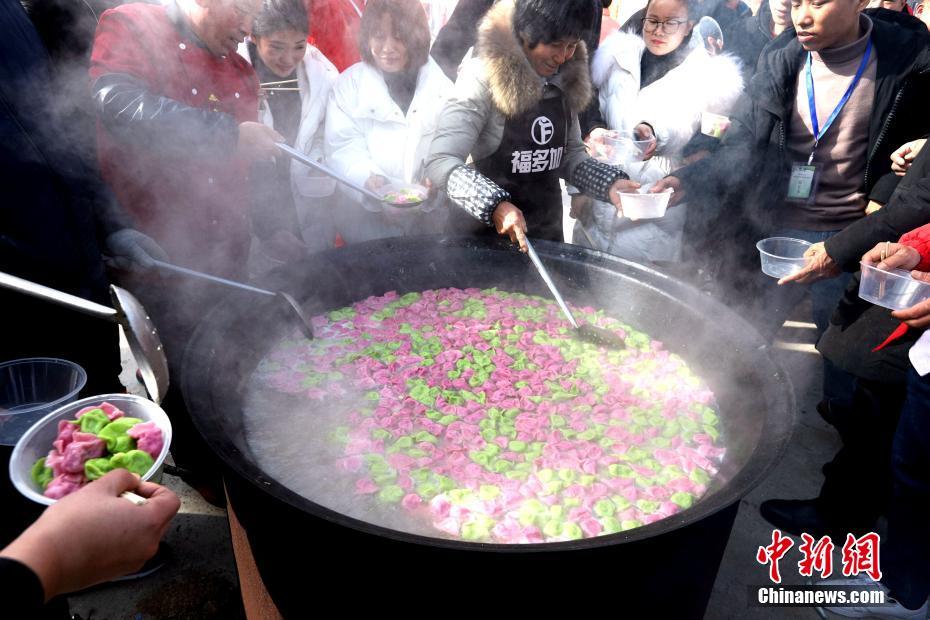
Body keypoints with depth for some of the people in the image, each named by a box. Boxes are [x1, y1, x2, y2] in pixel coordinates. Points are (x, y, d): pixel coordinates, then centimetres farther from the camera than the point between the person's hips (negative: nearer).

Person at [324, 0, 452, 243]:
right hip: (367, 211, 0)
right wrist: (367, 178, -25)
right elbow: (343, 147, -3)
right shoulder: (349, 84, 6)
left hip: (432, 212, 1)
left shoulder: (443, 84, 7)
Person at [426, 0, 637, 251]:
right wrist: (494, 205, -37)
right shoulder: (483, 77, -17)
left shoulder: (567, 80, 0)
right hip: (484, 234, -5)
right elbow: (441, 161, -23)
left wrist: (609, 183, -9)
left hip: (547, 231, 5)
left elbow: (570, 156, 9)